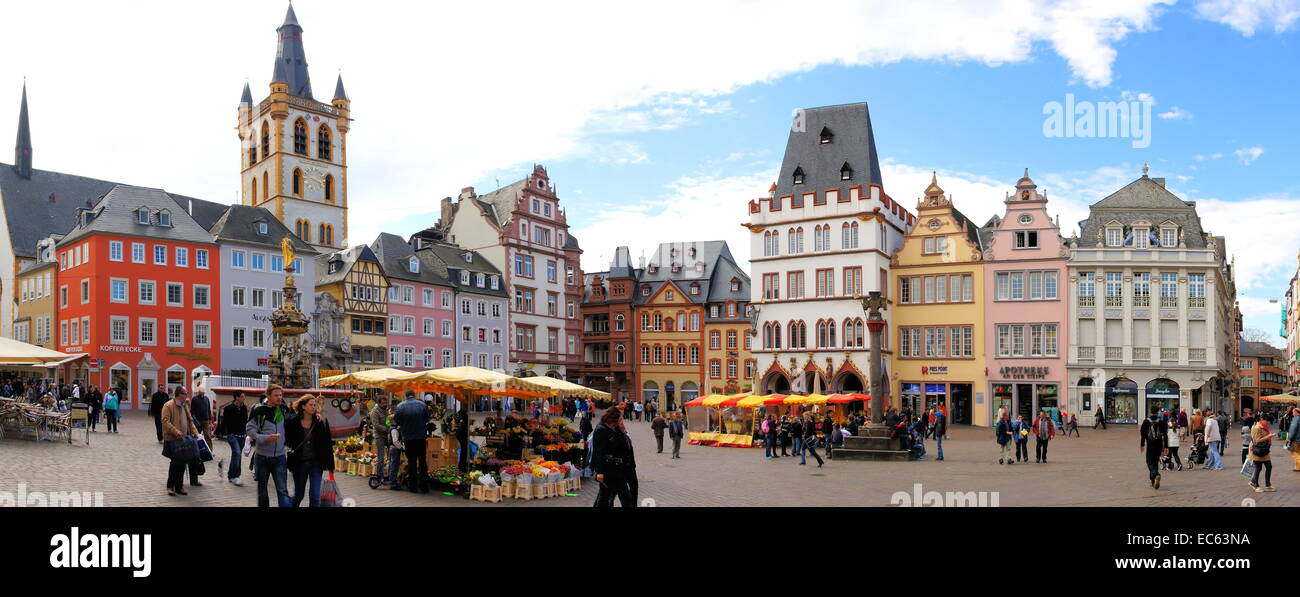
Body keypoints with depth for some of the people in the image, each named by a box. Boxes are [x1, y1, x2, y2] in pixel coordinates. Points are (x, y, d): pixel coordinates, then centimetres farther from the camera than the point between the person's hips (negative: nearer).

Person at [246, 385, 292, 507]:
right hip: (262, 457, -2)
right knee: (262, 490, 15)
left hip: (280, 457, 2)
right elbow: (249, 429, -11)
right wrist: (266, 438, -23)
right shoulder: (259, 411, -9)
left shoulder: (284, 410, 4)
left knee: (283, 490, -5)